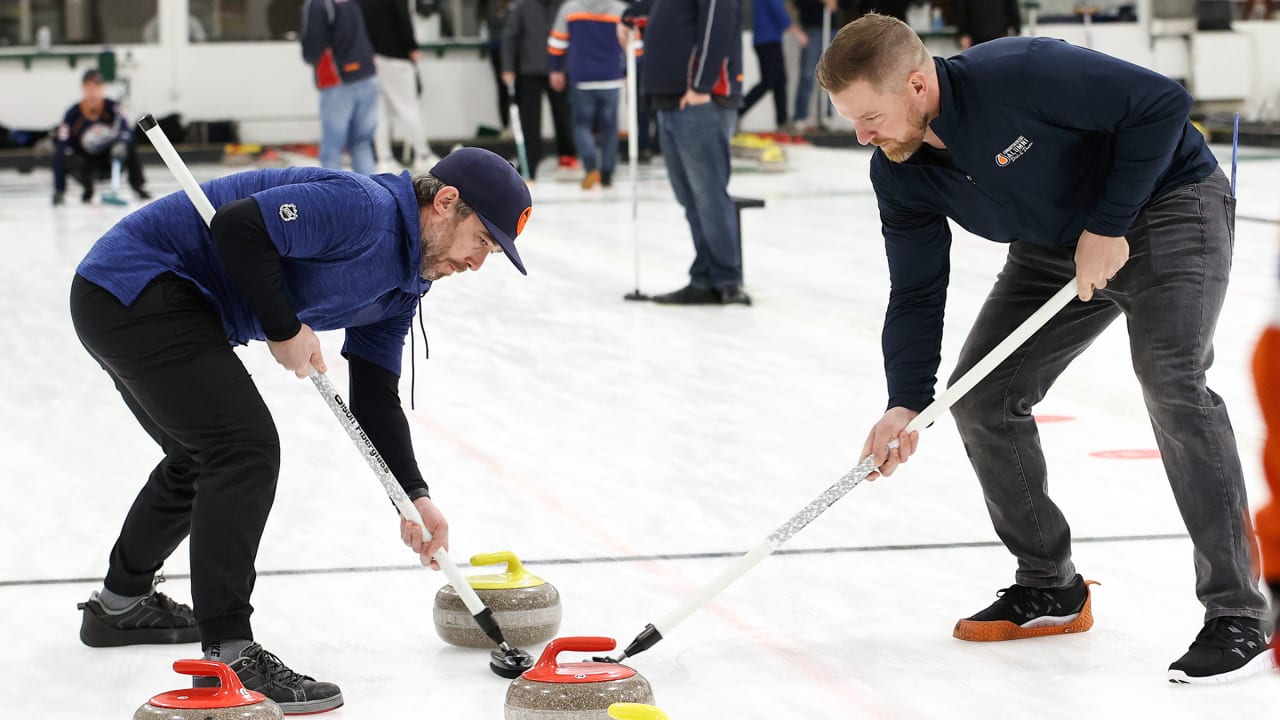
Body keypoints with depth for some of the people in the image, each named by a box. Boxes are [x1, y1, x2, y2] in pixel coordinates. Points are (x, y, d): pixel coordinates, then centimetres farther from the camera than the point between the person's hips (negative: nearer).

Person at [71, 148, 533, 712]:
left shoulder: (404, 284, 10)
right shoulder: (363, 207, -21)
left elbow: (374, 398, 13)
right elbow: (237, 225, -30)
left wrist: (414, 496, 2)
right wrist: (286, 331, -19)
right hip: (136, 287, -11)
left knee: (206, 455, 27)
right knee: (246, 447, -18)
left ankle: (121, 603, 48)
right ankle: (228, 659, -17)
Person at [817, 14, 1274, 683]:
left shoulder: (1021, 75, -33)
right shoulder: (899, 174, -11)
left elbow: (1162, 102, -28)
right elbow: (915, 295, -6)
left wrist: (1108, 225, -25)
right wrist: (905, 404, -20)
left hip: (1165, 204, -8)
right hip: (1054, 246, 8)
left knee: (1172, 383, -26)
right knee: (980, 398, 1)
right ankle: (1049, 588, 17)